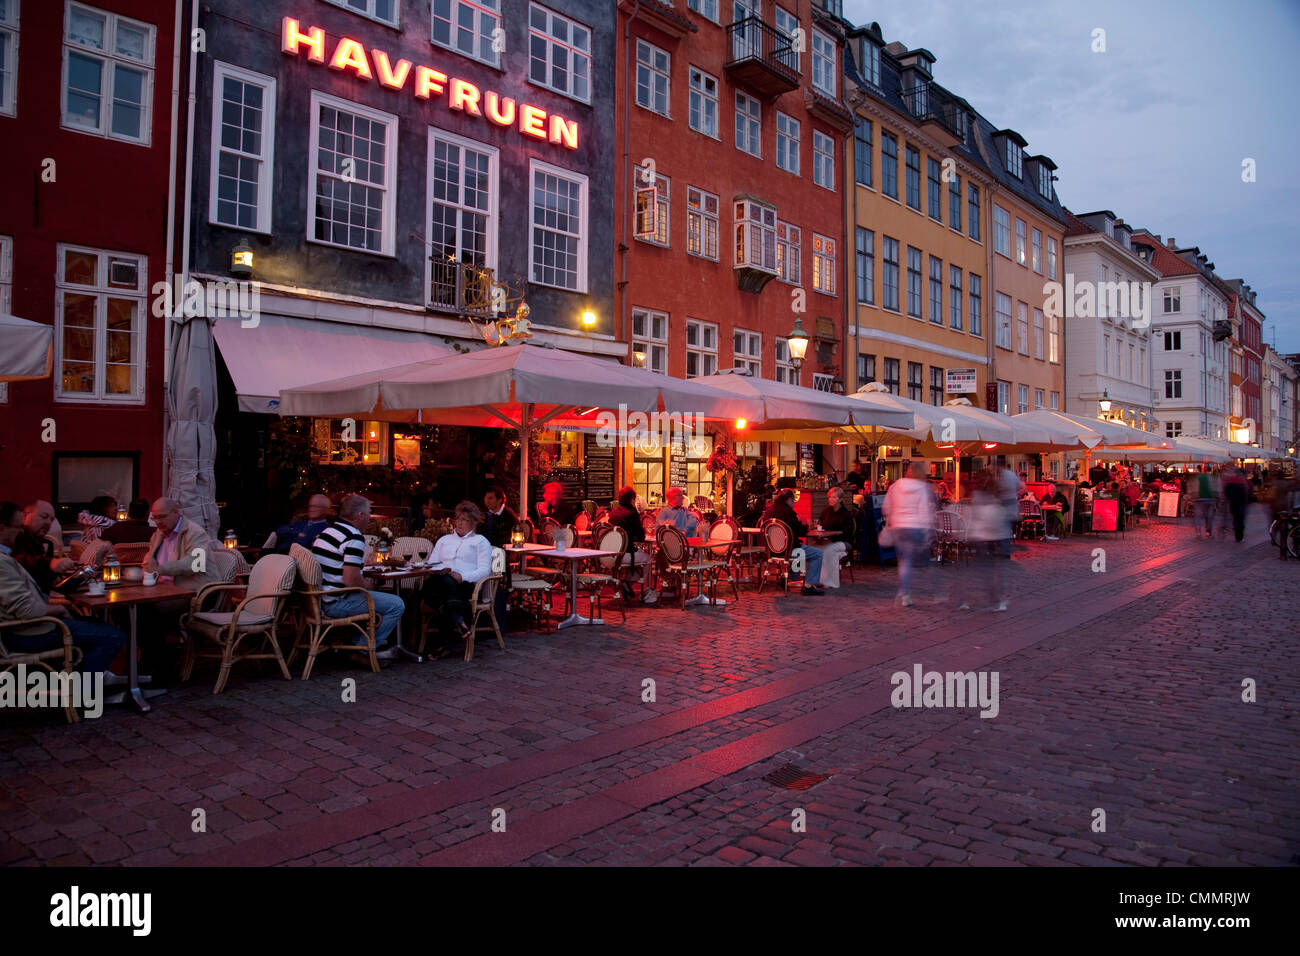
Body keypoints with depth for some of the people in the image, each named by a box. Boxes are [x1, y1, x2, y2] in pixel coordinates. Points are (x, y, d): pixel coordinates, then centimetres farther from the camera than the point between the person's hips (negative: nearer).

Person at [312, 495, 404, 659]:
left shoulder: (327, 532, 14)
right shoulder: (354, 538, -18)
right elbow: (351, 580, -25)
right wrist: (369, 585, -5)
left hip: (320, 599, 10)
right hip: (337, 603, -10)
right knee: (396, 605, -10)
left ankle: (358, 640, 24)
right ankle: (364, 648, 0)